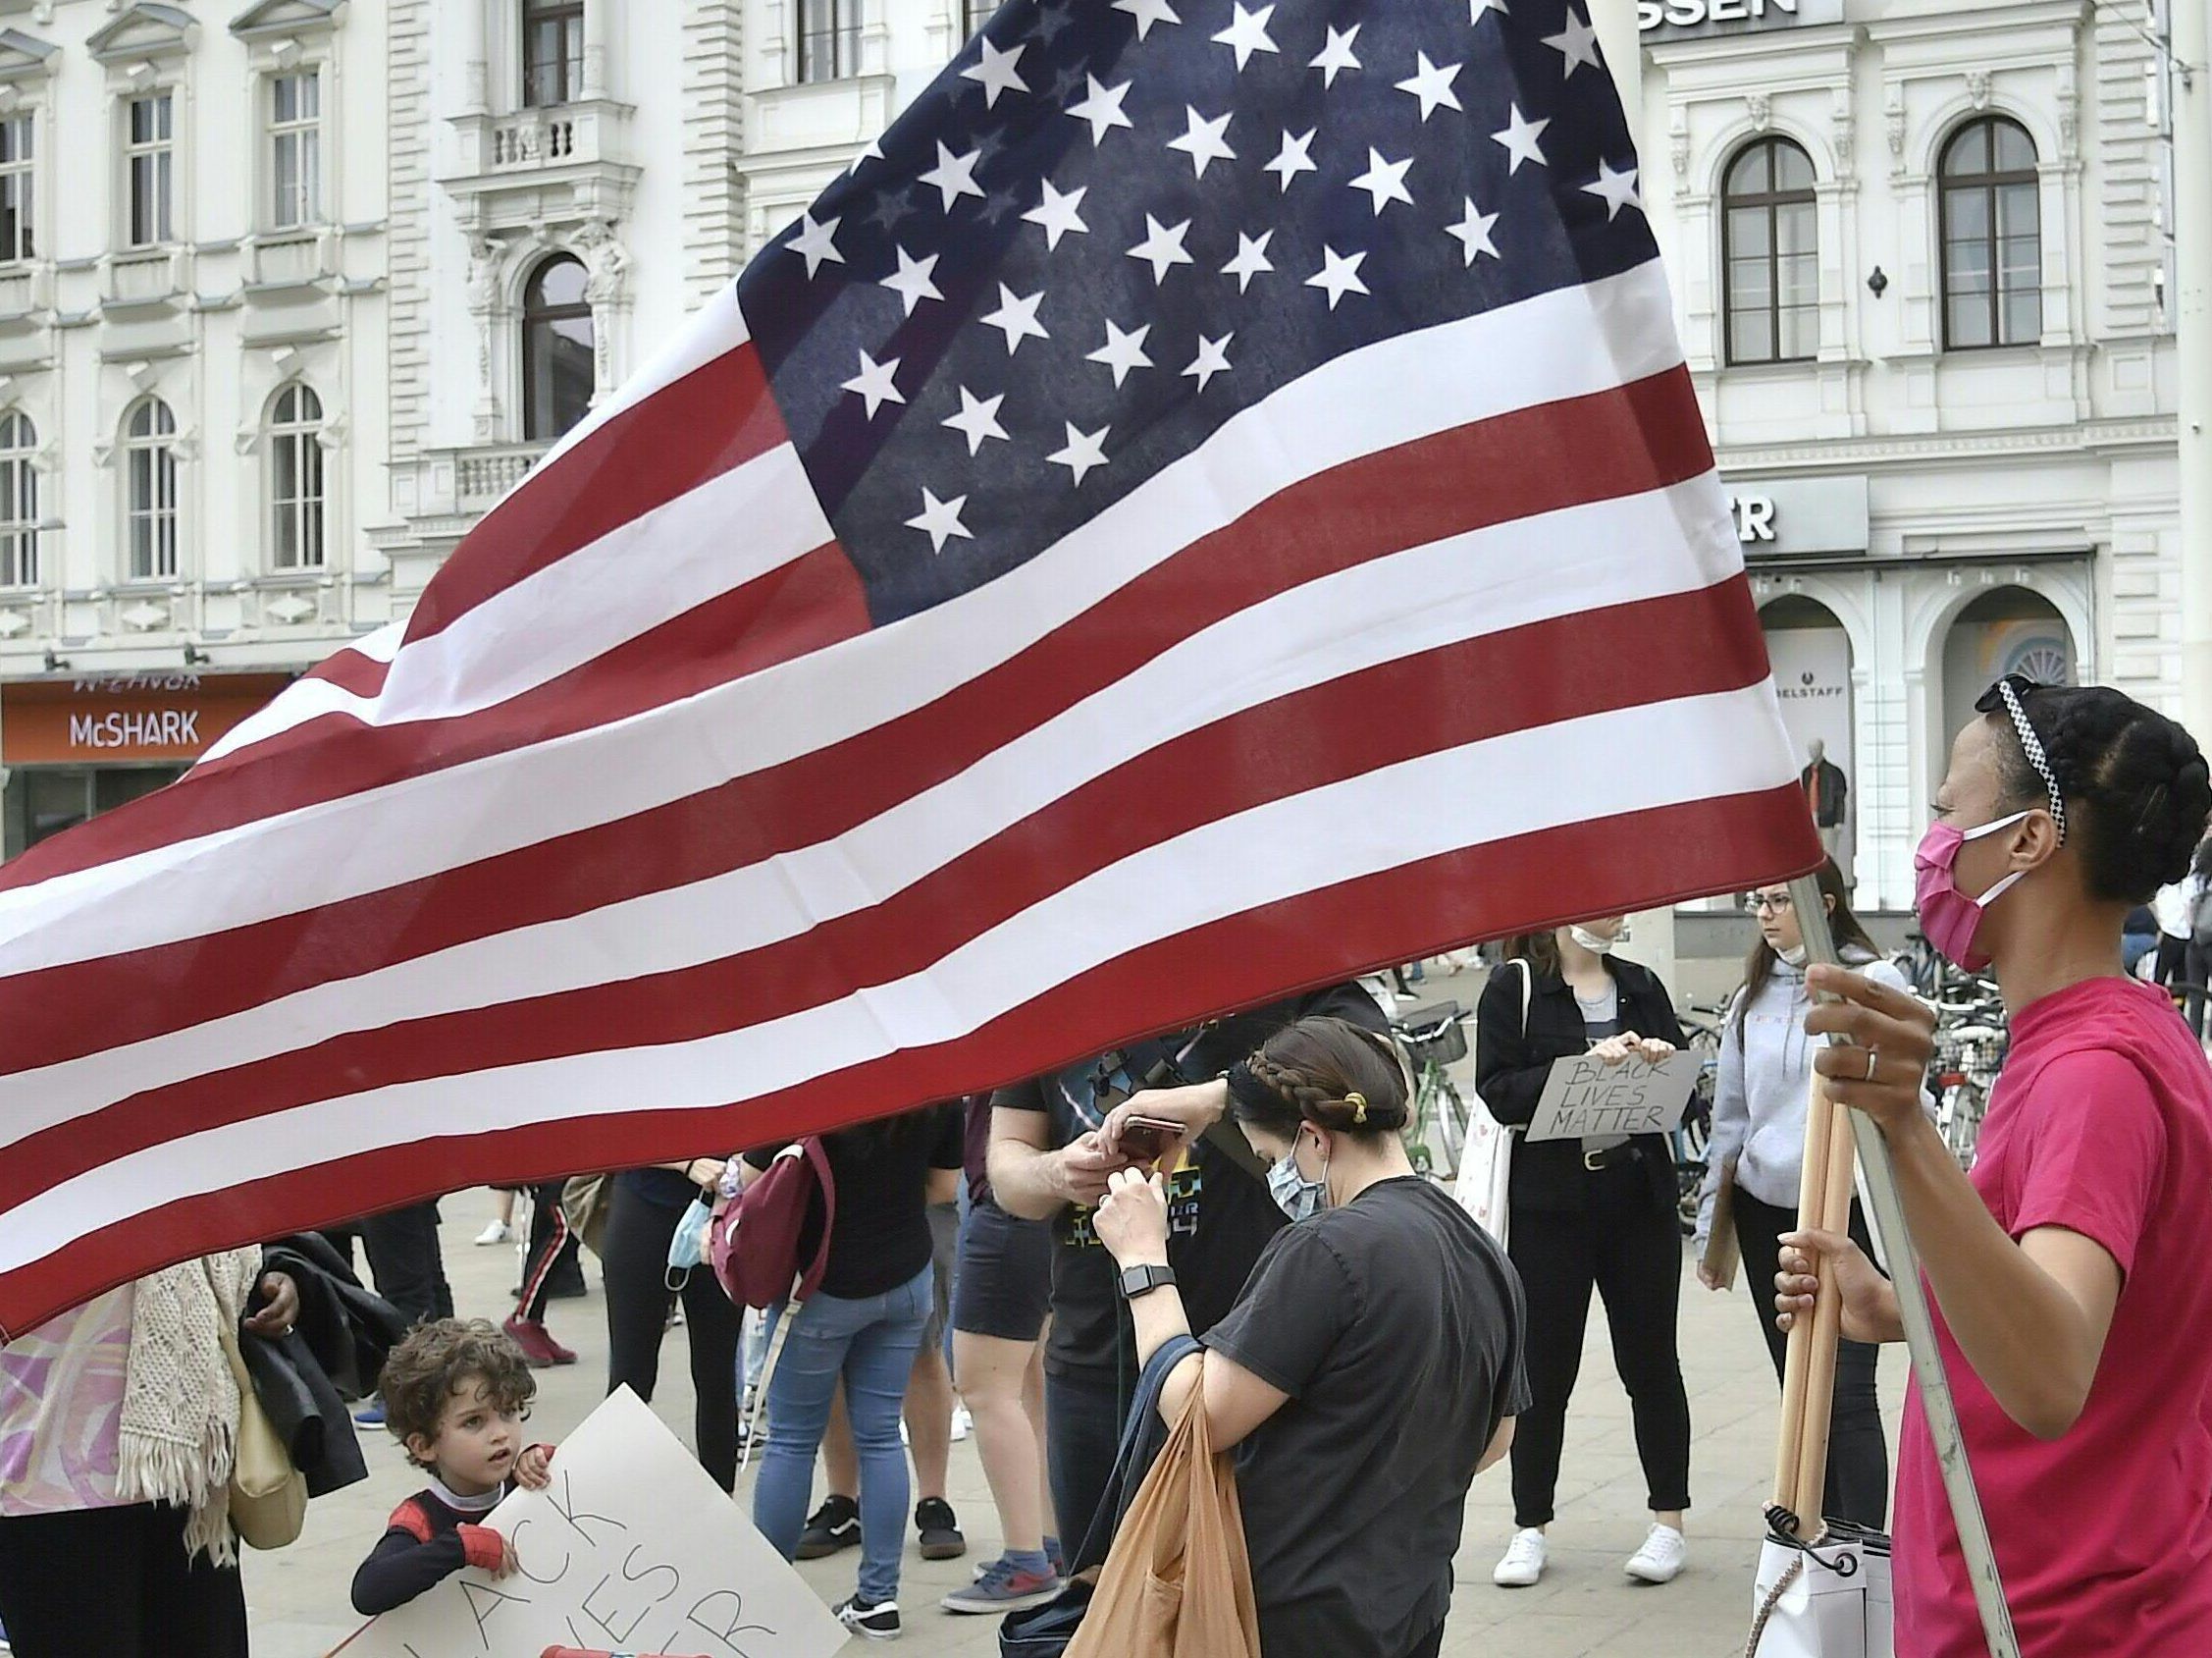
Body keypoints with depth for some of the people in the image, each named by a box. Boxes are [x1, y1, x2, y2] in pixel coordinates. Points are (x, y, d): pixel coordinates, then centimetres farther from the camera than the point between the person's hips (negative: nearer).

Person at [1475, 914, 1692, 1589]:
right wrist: (1584, 1064, -23)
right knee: (1544, 1369, 5)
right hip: (1550, 1202, -3)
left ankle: (1668, 1521, 20)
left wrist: (1661, 1064, -12)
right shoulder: (1514, 987, -2)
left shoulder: (1642, 987, 10)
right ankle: (1530, 1527, 17)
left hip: (1639, 1198, 3)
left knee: (1651, 1362, 9)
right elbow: (1499, 1092, -12)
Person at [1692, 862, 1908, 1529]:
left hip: (1848, 1207, -6)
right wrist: (1709, 1223, 14)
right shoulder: (1752, 999, 12)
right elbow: (1729, 1117, 16)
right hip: (1765, 1211, 6)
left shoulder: (1874, 984, -4)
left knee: (1846, 1392, -8)